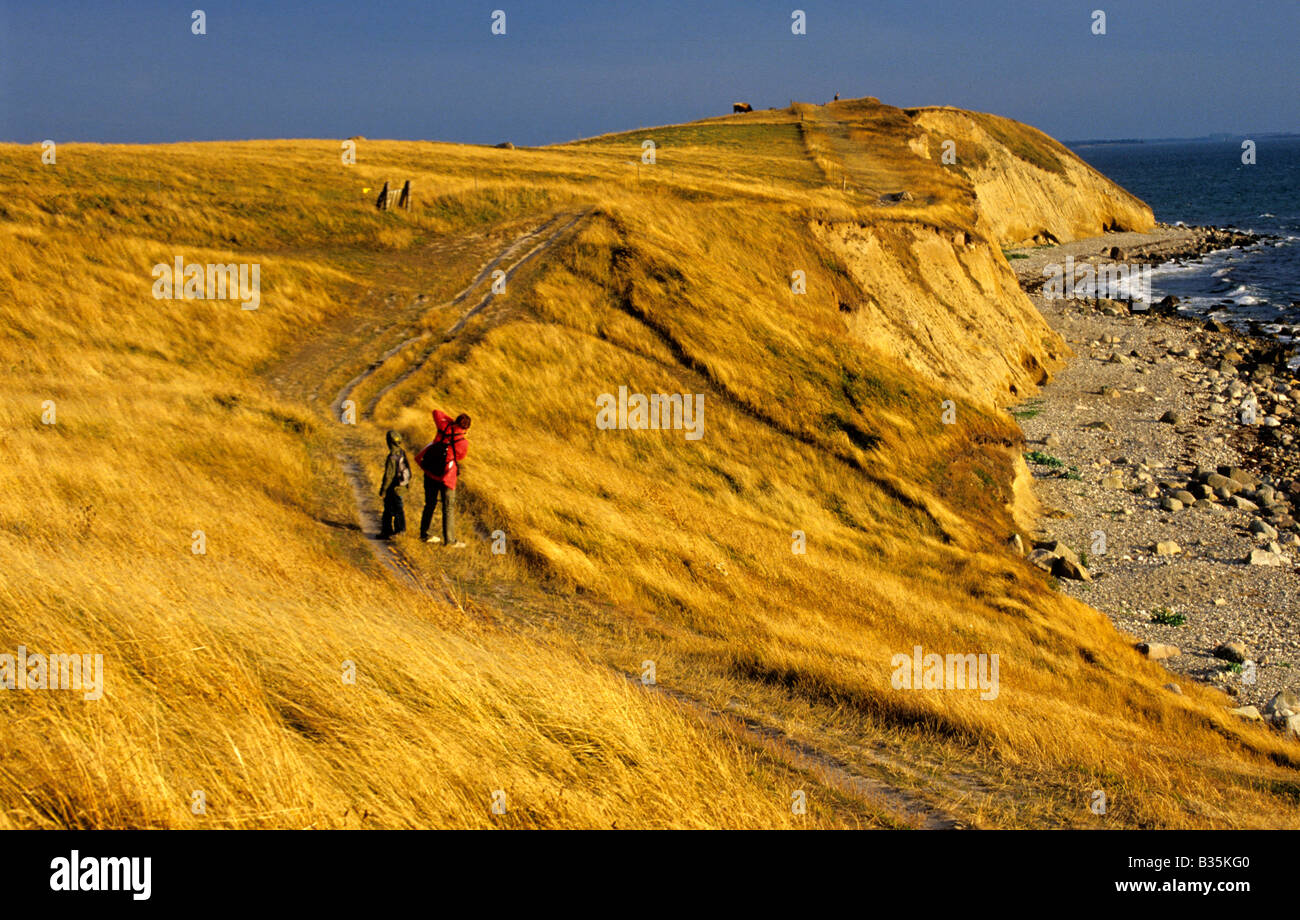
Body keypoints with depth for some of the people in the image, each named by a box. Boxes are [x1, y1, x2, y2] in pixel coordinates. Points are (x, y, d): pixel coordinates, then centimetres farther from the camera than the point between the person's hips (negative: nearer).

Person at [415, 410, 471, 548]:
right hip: (446, 477, -5)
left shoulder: (444, 427, -9)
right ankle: (449, 540, 5)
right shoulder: (463, 444, -17)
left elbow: (436, 412, 9)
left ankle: (424, 534, 28)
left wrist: (451, 420, 9)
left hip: (429, 473, 5)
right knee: (448, 507, 5)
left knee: (430, 504, 18)